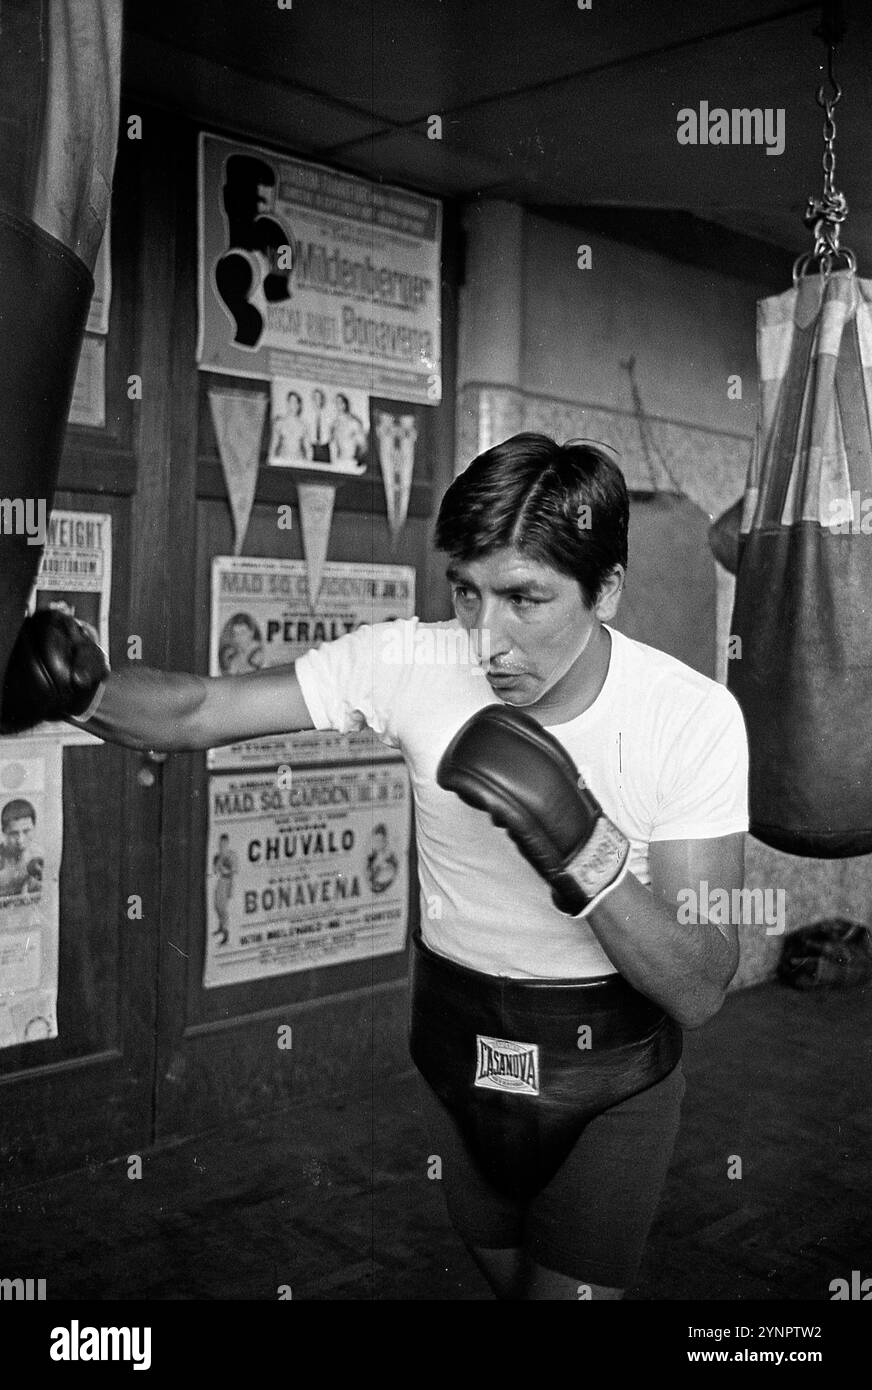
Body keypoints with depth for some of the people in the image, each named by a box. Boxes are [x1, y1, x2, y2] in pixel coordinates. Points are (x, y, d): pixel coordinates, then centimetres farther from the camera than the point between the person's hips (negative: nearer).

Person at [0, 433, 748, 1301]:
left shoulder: (695, 718, -22)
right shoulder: (408, 663, -17)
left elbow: (699, 993, -22)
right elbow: (194, 715, -14)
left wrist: (584, 848, -38)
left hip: (613, 1075, -2)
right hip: (452, 1055, 3)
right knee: (506, 1278, 24)